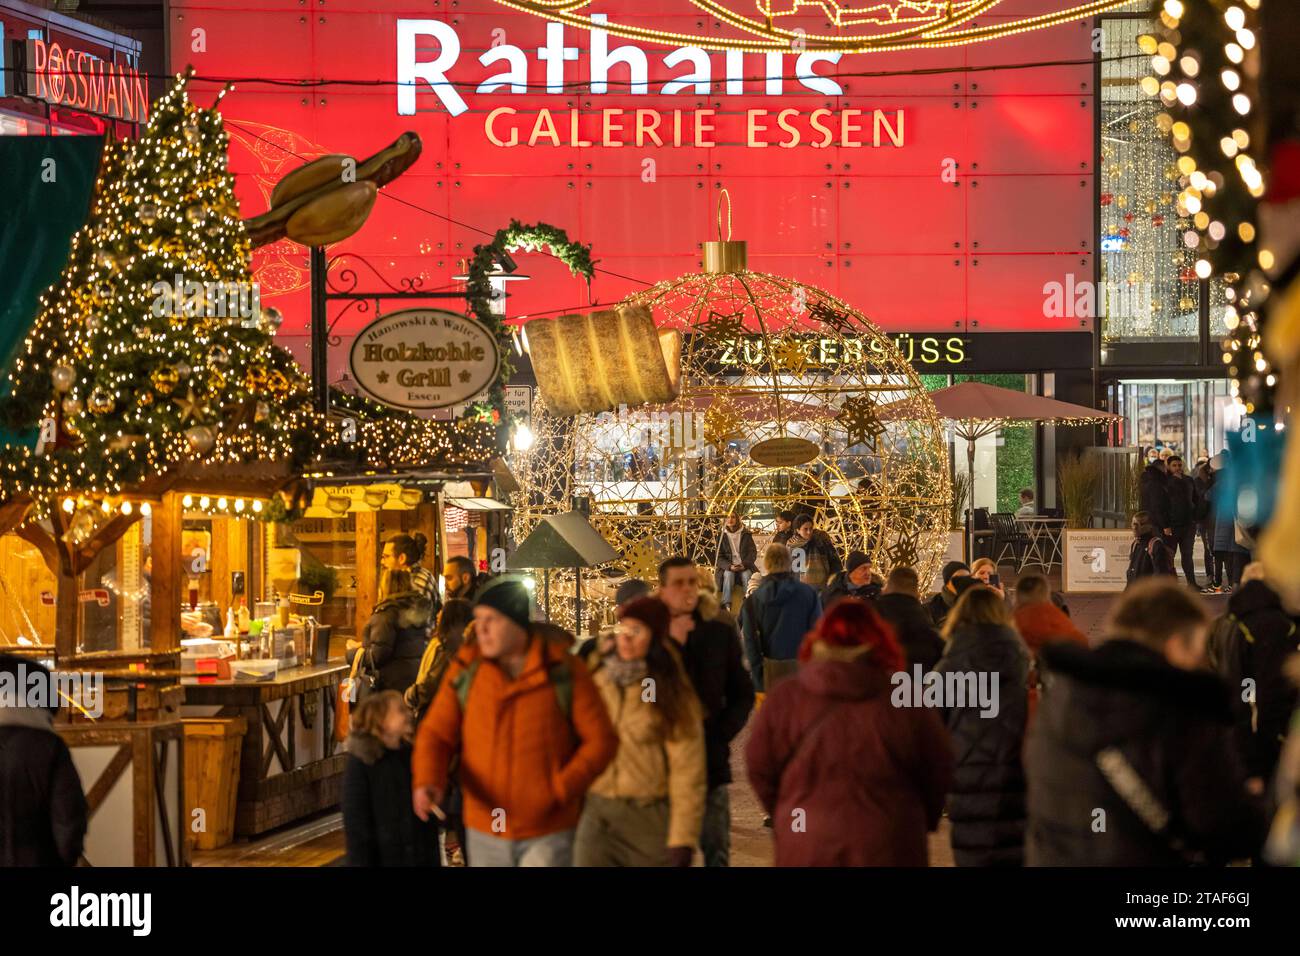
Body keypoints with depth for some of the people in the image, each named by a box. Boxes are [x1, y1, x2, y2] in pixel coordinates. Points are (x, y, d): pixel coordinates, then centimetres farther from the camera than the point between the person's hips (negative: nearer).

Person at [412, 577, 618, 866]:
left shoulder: (564, 669, -8)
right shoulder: (466, 669, -1)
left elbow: (601, 739, -4)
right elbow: (437, 733, -3)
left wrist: (561, 789, -15)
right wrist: (427, 782, -23)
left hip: (547, 831, -3)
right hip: (484, 830, 3)